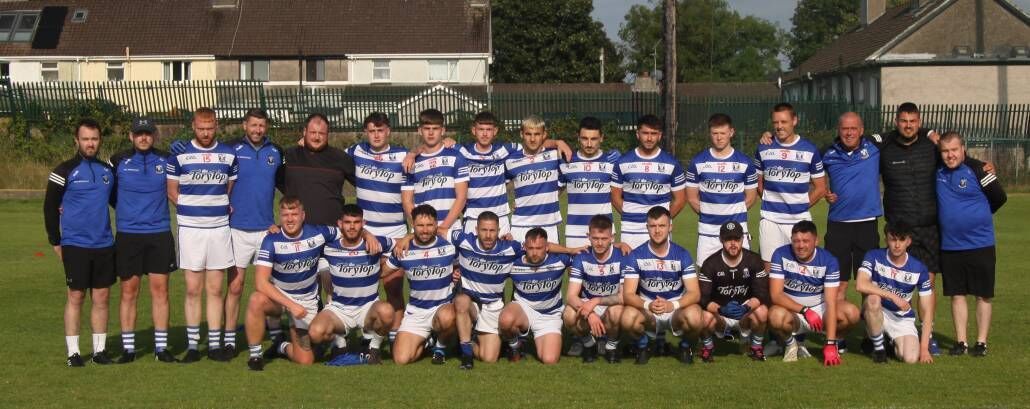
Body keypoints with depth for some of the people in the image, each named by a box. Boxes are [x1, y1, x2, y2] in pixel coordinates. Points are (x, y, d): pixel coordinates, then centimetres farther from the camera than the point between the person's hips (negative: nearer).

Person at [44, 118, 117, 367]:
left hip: (104, 244, 4)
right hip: (75, 245, -4)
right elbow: (50, 207, 0)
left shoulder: (107, 170, 10)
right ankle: (73, 353, 6)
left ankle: (99, 350, 14)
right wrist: (55, 242, -1)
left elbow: (117, 200, 22)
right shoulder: (65, 171, -3)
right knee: (76, 297, -1)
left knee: (101, 297, 6)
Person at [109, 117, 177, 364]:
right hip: (127, 234, -1)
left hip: (160, 233, 1)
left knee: (160, 289, 2)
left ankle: (161, 347, 8)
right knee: (129, 290, 2)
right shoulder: (119, 161, 1)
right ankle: (128, 348, 10)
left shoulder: (166, 160, 4)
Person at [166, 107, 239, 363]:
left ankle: (215, 344, 9)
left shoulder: (228, 155, 7)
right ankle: (192, 344, 8)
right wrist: (190, 210, -2)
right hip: (190, 228, -2)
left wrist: (224, 207, 0)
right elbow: (172, 191, 6)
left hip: (219, 227, 2)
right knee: (193, 289, 1)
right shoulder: (179, 155, 1)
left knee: (215, 289, 4)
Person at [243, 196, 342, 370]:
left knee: (305, 361, -5)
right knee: (256, 301, -38)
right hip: (278, 296, -2)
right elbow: (260, 282, -27)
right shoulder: (271, 241, -19)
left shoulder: (318, 233, -12)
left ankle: (282, 348, 31)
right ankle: (255, 354, -19)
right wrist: (291, 305, -33)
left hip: (307, 301, 2)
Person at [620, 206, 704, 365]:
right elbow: (628, 295, -12)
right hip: (647, 310, 0)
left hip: (677, 308, 0)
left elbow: (694, 293, -13)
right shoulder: (636, 256, -6)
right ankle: (642, 345, 2)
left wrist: (673, 305, -32)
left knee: (694, 317, -33)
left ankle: (685, 345, 3)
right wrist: (648, 305, -33)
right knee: (627, 319, -33)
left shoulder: (682, 255, -6)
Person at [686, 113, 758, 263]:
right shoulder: (698, 162, 3)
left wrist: (735, 214, 5)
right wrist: (708, 214, 5)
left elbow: (751, 196, 9)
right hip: (707, 231, 1)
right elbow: (692, 197, 8)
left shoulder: (745, 162, 3)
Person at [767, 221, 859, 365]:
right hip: (791, 310, -1)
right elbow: (776, 295, -18)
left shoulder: (828, 261, -14)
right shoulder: (781, 255, -14)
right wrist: (804, 310, -33)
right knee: (776, 316, -36)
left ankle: (835, 343, 5)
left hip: (819, 308, 1)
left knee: (851, 313, -27)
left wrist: (830, 344, -28)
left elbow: (830, 302, -20)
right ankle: (790, 344, -2)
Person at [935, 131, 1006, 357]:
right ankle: (960, 341, 15)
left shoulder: (976, 169, -10)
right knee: (957, 294, 8)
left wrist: (979, 215, 9)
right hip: (949, 246, 4)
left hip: (980, 244, -4)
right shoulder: (937, 171, 3)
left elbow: (999, 197, -3)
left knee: (983, 295, 4)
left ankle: (981, 342, 12)